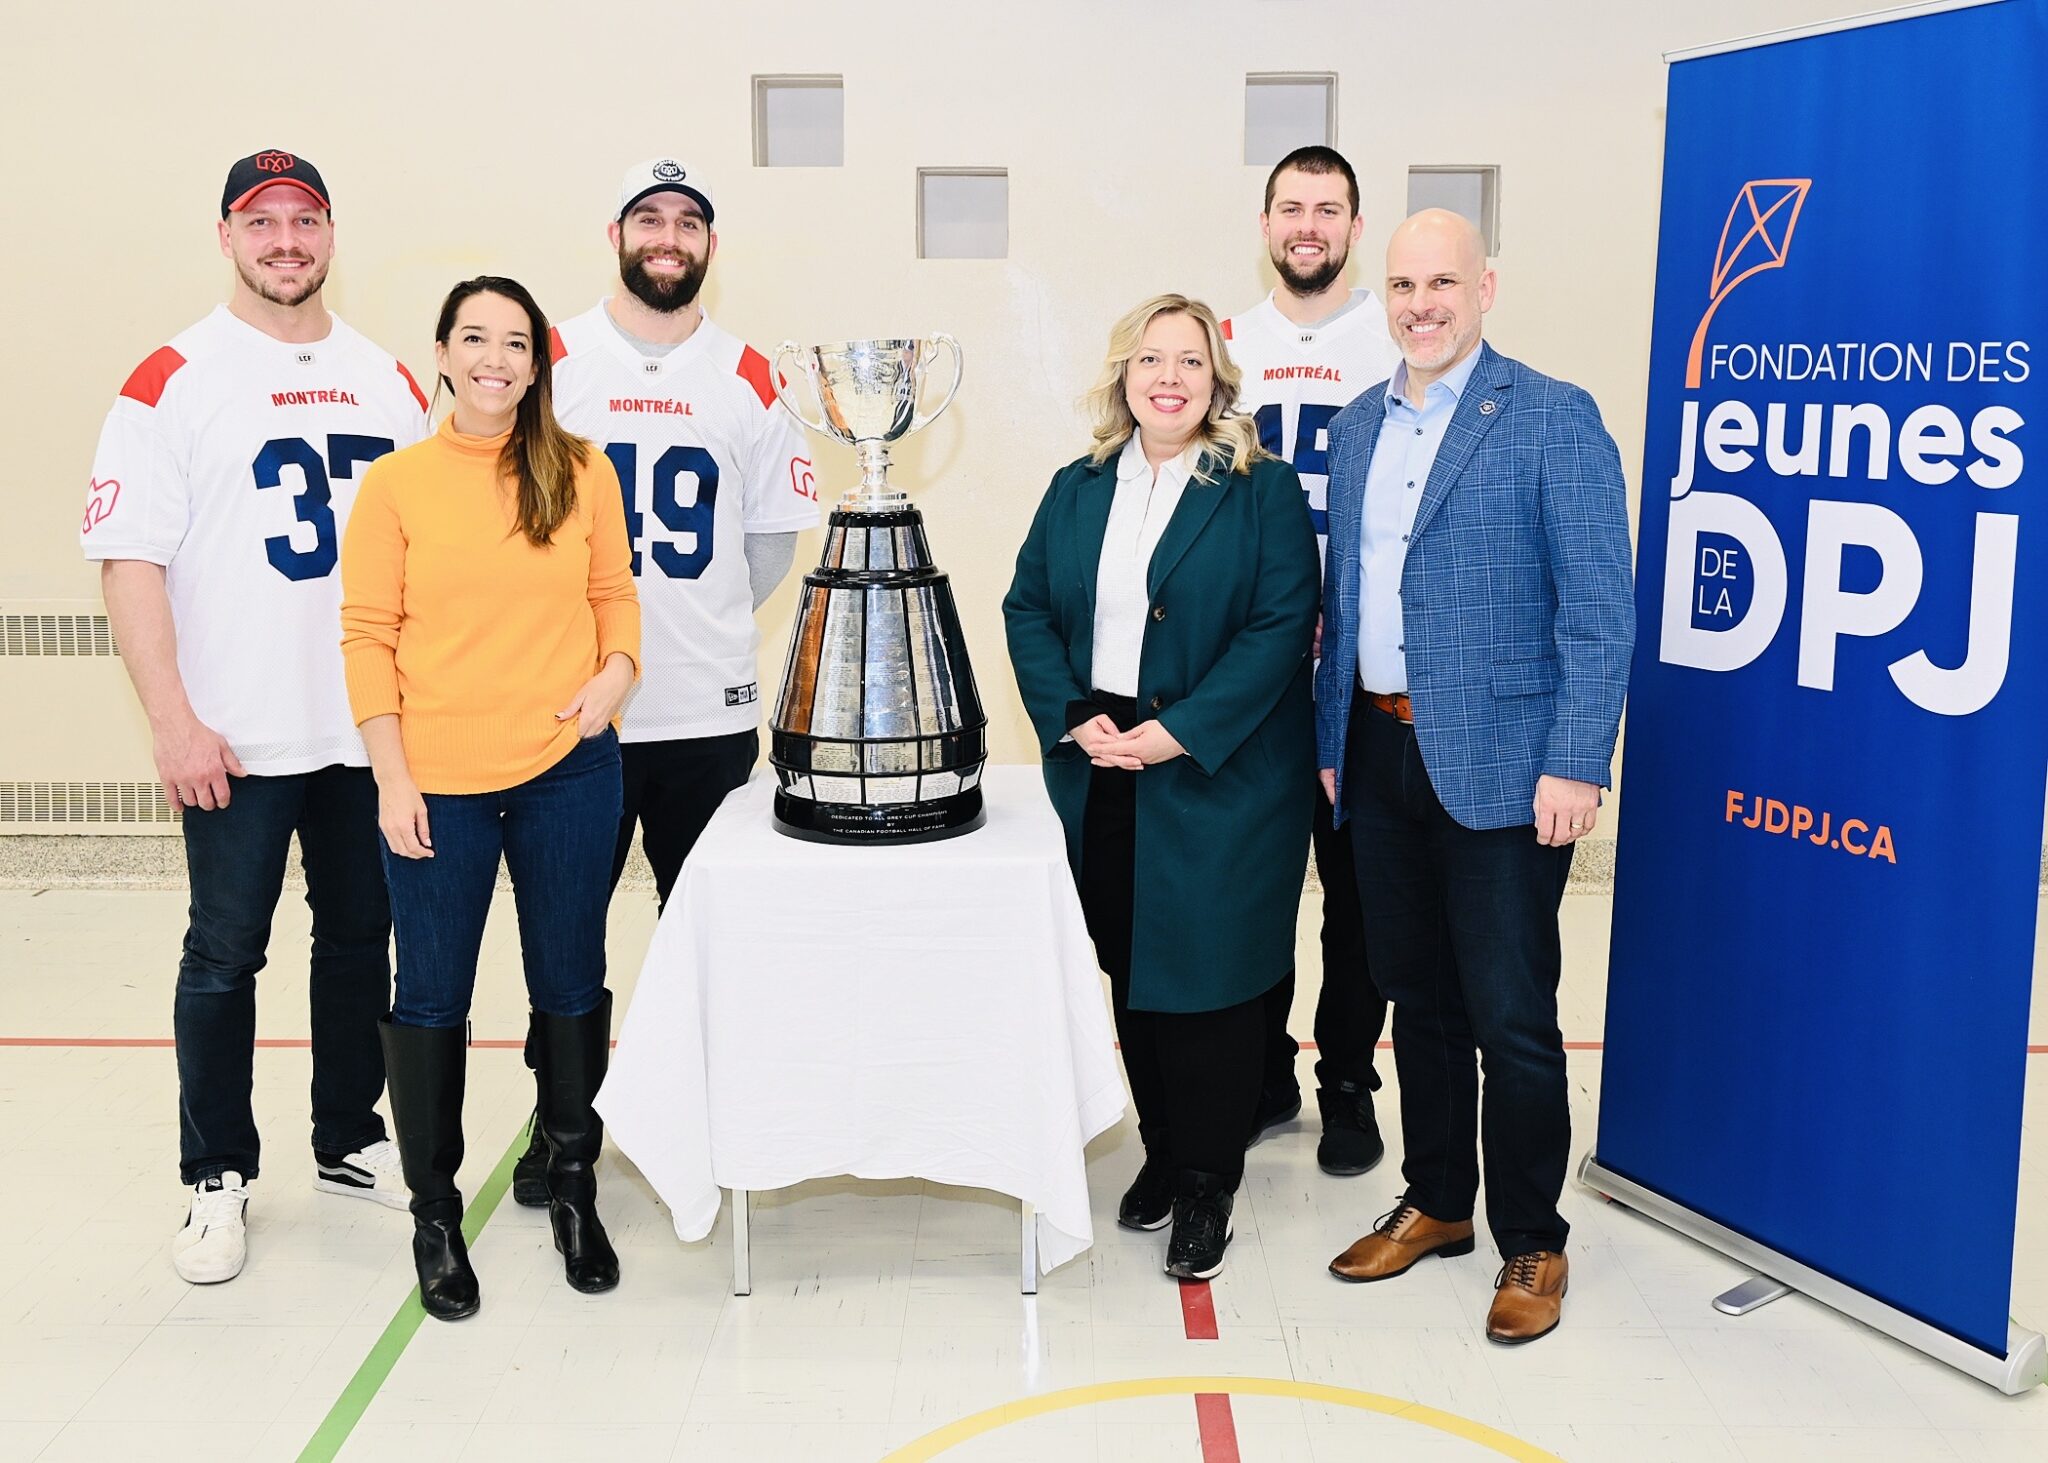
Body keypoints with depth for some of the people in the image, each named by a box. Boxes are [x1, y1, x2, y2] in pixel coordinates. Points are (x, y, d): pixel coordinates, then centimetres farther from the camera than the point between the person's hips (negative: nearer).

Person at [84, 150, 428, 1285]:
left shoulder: (387, 380, 9)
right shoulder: (175, 381, -5)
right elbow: (131, 560, -9)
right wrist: (173, 722, -15)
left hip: (372, 726, 4)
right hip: (235, 740, -4)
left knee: (361, 935, 13)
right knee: (224, 957, 4)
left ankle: (348, 1143, 30)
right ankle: (217, 1178, 18)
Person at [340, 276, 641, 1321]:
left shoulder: (582, 473, 3)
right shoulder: (397, 483, -2)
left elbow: (615, 596, 12)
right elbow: (368, 634, -2)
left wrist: (615, 669, -9)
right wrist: (392, 778, -6)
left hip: (567, 769, 2)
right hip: (437, 783, -1)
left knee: (571, 986, 12)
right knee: (432, 999, 8)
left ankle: (573, 1187, 32)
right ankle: (434, 1213, 26)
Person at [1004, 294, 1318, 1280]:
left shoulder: (1263, 491, -5)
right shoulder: (1076, 491, 9)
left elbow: (1281, 627, -12)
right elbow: (1028, 609, 7)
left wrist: (1180, 731, -19)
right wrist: (1073, 717, -9)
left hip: (1220, 782, -4)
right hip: (1099, 776, 5)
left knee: (1205, 977, 1)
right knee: (1129, 972, 12)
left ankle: (1206, 1183, 16)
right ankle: (1162, 1153, 30)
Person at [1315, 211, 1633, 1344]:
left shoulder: (1554, 419, -7)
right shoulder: (1355, 428, 12)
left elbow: (1598, 608, -11)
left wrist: (1575, 767, -17)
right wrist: (1330, 742, 13)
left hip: (1498, 767, -6)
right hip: (1379, 758, 6)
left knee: (1511, 1017, 1)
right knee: (1417, 998, 16)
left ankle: (1530, 1243, 19)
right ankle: (1436, 1205, 33)